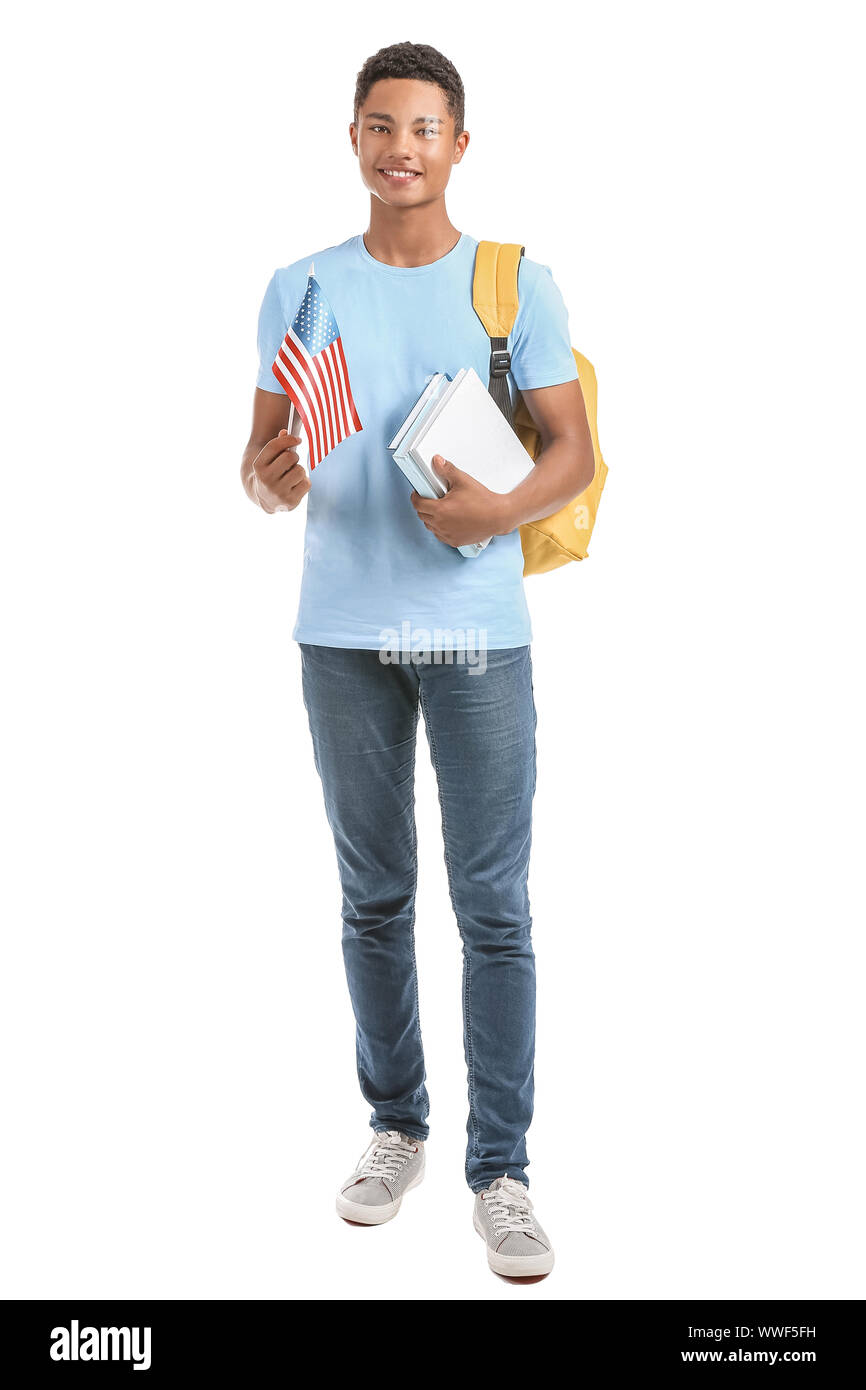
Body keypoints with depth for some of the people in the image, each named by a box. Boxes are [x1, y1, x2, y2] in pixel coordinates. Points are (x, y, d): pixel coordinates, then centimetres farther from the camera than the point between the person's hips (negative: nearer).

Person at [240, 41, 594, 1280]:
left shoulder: (516, 283, 3)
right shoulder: (302, 288, 9)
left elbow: (574, 452, 0)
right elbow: (262, 455, 8)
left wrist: (501, 509, -20)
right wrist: (271, 483, -16)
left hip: (478, 632, -2)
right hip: (343, 632, 2)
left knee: (494, 907, -1)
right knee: (374, 896, 11)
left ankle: (502, 1171, 9)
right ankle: (397, 1126, 26)